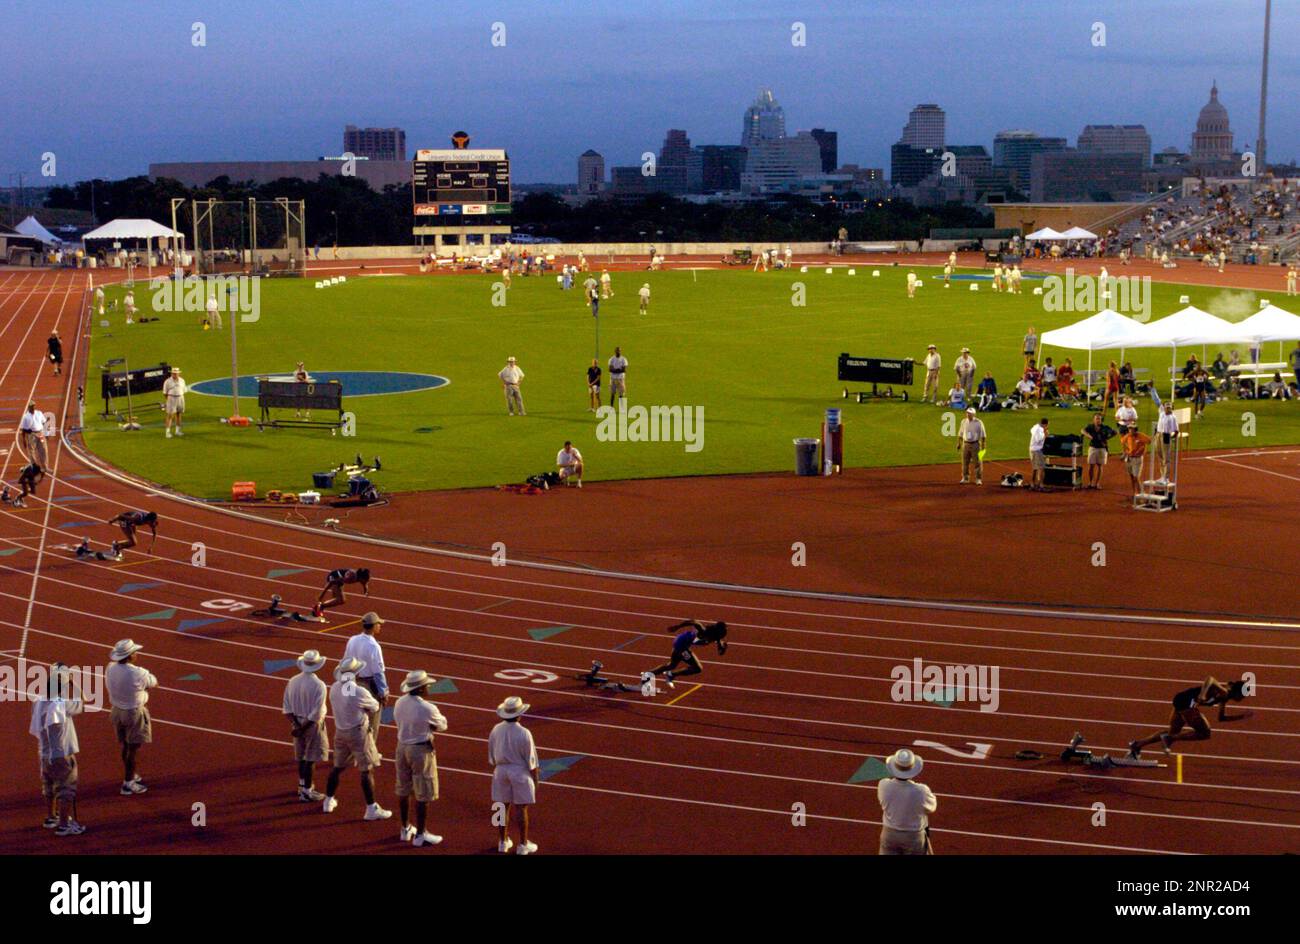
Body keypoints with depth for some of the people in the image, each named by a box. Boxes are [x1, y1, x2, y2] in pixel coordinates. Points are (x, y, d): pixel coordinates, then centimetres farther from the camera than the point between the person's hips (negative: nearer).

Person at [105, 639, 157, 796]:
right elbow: (154, 684, -9)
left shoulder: (110, 669, -9)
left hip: (117, 711, 6)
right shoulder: (138, 674, -26)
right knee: (133, 748, 5)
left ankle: (132, 775, 38)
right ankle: (128, 783, 9)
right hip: (135, 713, -6)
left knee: (125, 746, 21)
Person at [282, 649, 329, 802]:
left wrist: (295, 724, -3)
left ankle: (303, 785, 35)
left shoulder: (292, 682, -3)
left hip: (298, 722, 6)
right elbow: (316, 713, -22)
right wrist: (304, 726, -14)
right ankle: (307, 792, 6)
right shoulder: (318, 685, -21)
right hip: (312, 725, -6)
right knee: (310, 759, 2)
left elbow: (287, 707, 0)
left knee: (302, 756, 21)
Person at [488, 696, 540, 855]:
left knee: (503, 806, 13)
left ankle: (503, 842, 21)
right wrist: (536, 776, 0)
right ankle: (523, 845, 10)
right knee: (522, 809, 4)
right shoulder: (524, 733, -19)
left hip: (501, 770, 5)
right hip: (520, 771, -4)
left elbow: (491, 756, 6)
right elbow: (531, 759, -12)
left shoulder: (496, 730, -5)